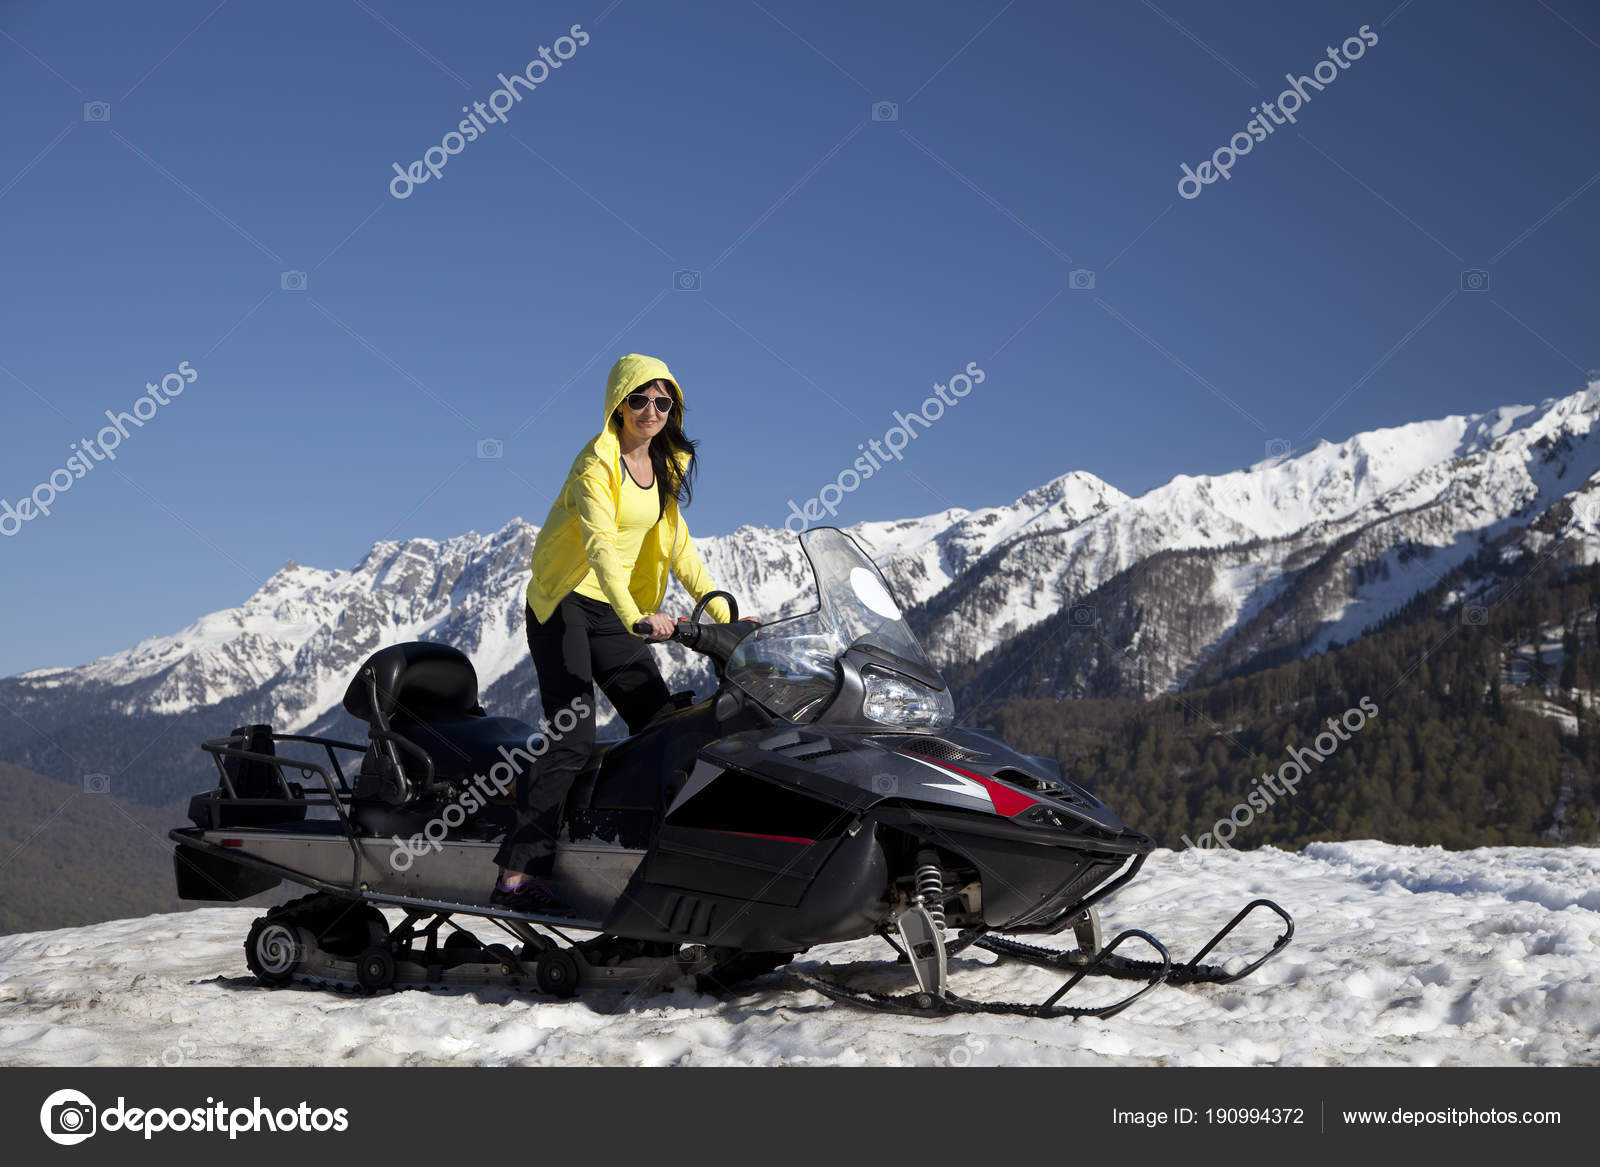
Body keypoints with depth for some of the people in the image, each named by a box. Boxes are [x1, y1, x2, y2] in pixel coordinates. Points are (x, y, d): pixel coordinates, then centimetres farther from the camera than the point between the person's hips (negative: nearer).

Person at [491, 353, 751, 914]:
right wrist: (637, 617, -42)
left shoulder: (664, 467, 10)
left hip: (617, 614, 8)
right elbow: (600, 544, -28)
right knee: (572, 738, -20)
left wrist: (721, 609, 2)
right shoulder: (597, 463, -14)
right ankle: (518, 874, -20)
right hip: (565, 604, -8)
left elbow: (676, 543, 13)